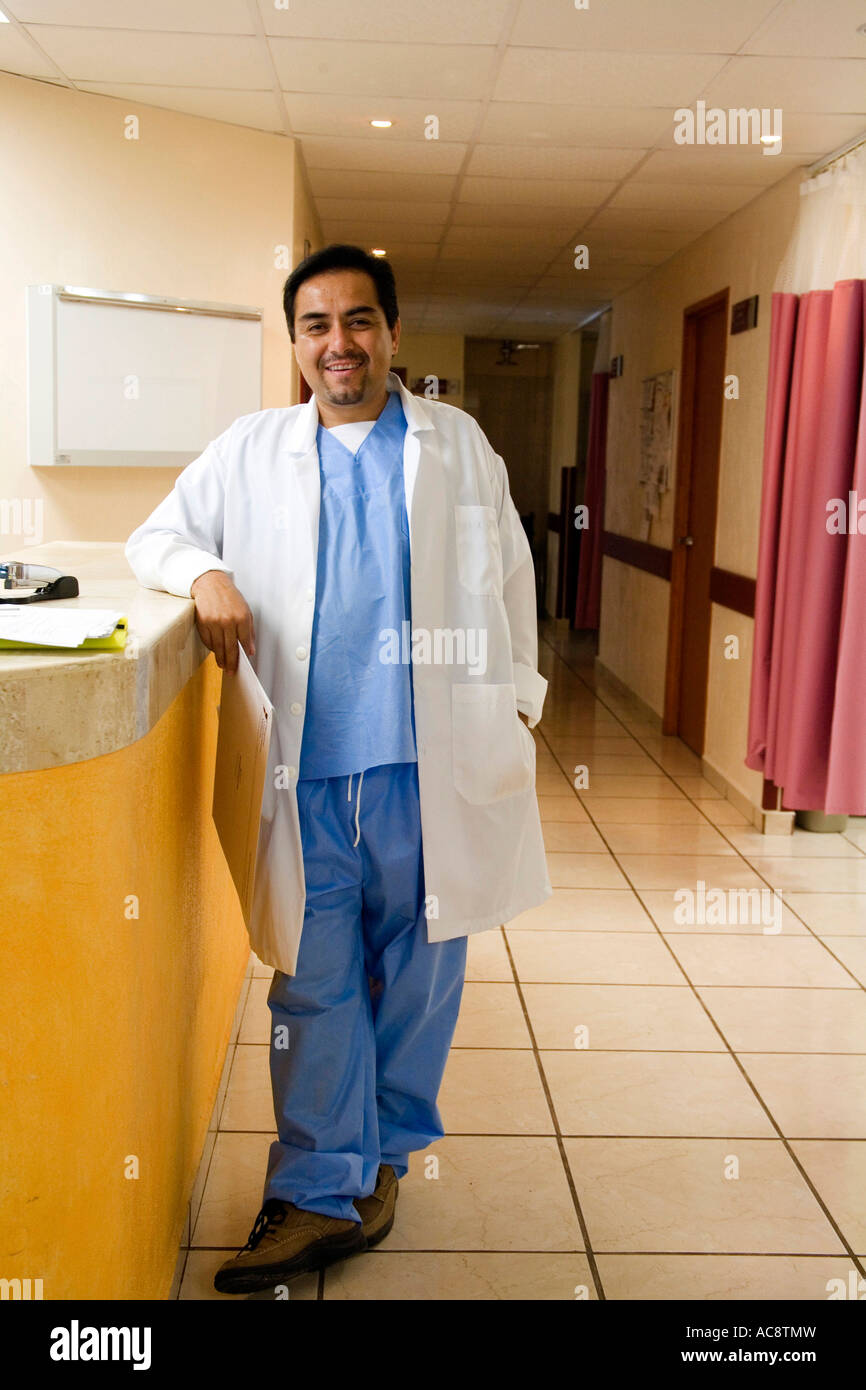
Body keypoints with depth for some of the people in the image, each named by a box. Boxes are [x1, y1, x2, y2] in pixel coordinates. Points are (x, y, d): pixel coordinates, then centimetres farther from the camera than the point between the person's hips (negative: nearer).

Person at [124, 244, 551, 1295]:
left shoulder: (458, 442, 12)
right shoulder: (251, 449, 12)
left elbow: (508, 578, 13)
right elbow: (154, 537, 17)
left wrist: (518, 700, 8)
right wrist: (205, 572, -6)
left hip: (438, 764, 0)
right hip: (309, 771, 0)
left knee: (421, 970, 9)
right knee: (314, 982, 4)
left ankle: (382, 1153, 28)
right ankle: (324, 1191, 15)